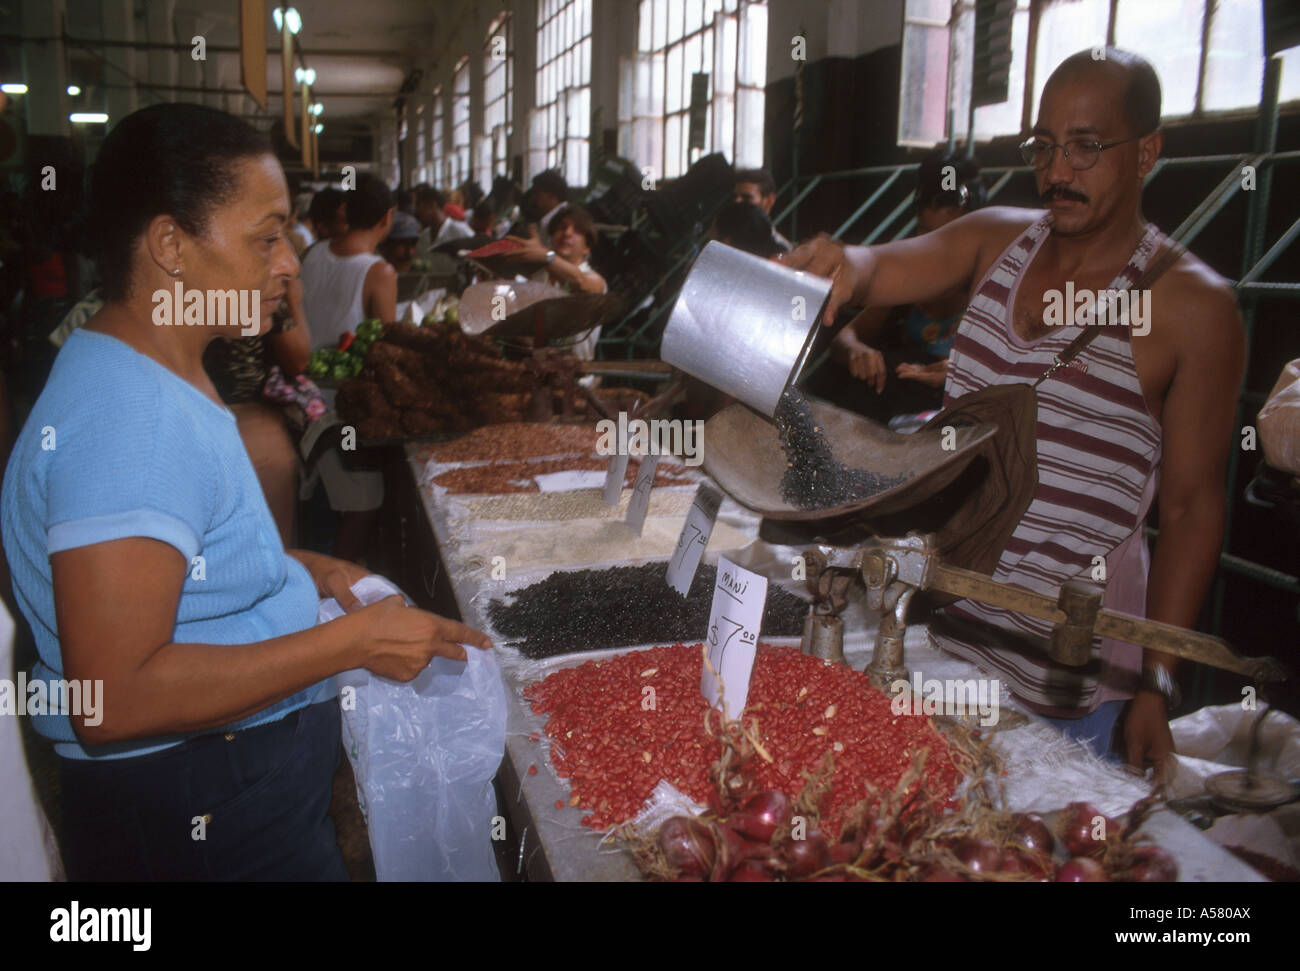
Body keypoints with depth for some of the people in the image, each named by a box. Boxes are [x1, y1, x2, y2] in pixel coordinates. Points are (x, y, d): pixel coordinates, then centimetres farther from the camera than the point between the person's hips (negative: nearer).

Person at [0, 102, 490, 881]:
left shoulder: (151, 383, 7)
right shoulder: (130, 420, -27)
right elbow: (113, 699, -30)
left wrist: (293, 569, 6)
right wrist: (355, 641, -26)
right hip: (197, 819, -9)